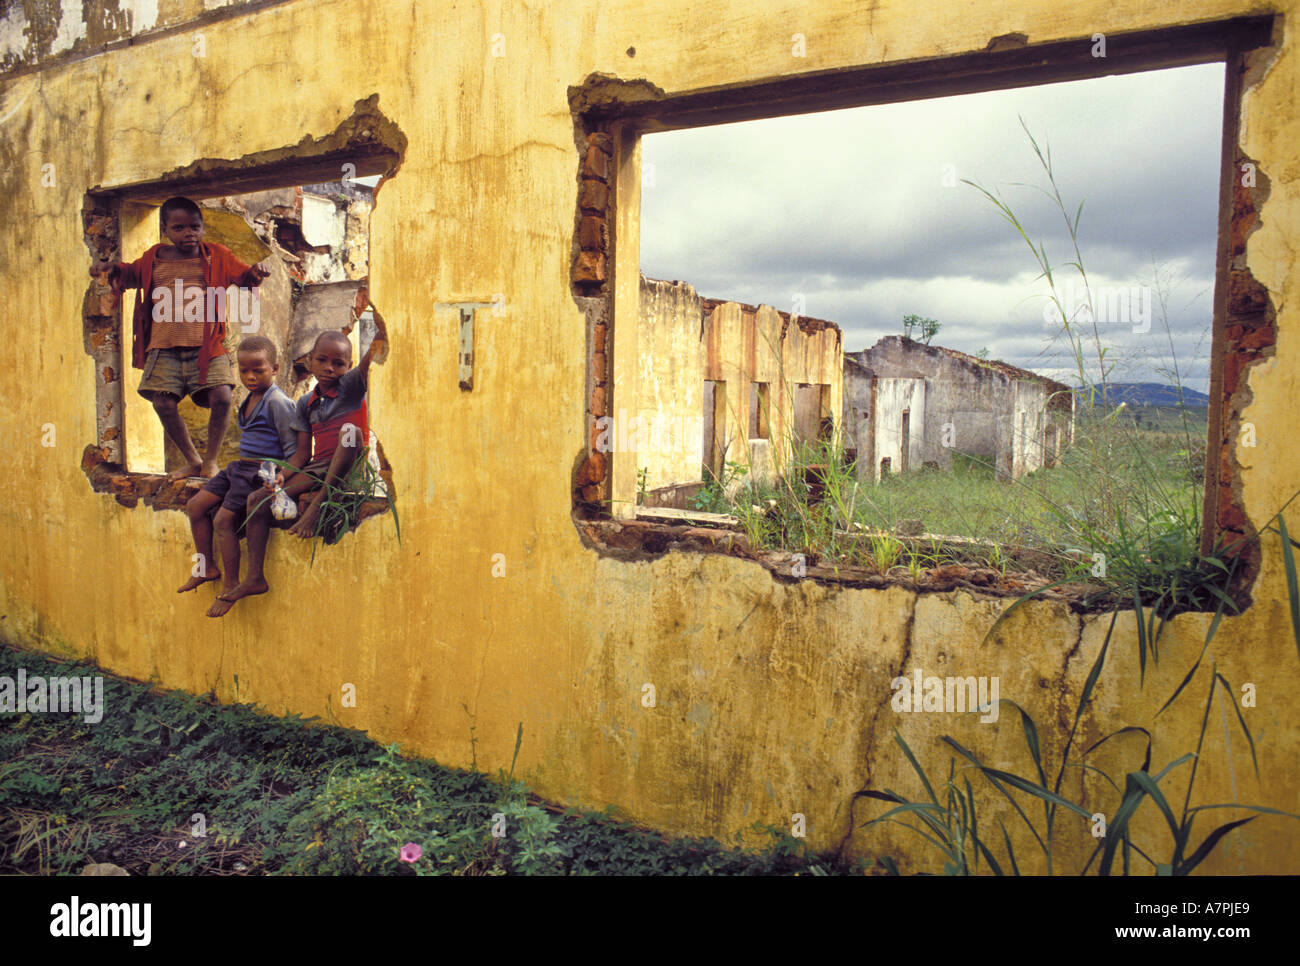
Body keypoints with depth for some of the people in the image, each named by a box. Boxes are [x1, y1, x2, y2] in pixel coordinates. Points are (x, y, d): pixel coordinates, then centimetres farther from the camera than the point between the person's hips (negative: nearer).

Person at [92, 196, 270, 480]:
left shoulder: (217, 256, 8)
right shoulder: (154, 258, 13)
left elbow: (243, 276, 9)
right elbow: (132, 273, 28)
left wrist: (255, 272, -14)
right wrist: (113, 269, 7)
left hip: (207, 347, -2)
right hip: (164, 349, 2)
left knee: (221, 398, -18)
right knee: (163, 404, -5)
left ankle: (211, 459, 4)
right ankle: (192, 460, 15)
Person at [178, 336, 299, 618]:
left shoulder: (278, 402, -15)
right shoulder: (250, 400, 13)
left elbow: (292, 448, -16)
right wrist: (242, 466, 16)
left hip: (261, 473, -10)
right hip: (239, 468, 10)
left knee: (224, 520, -14)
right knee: (196, 505, 9)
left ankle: (231, 585, 0)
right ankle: (206, 567, 22)